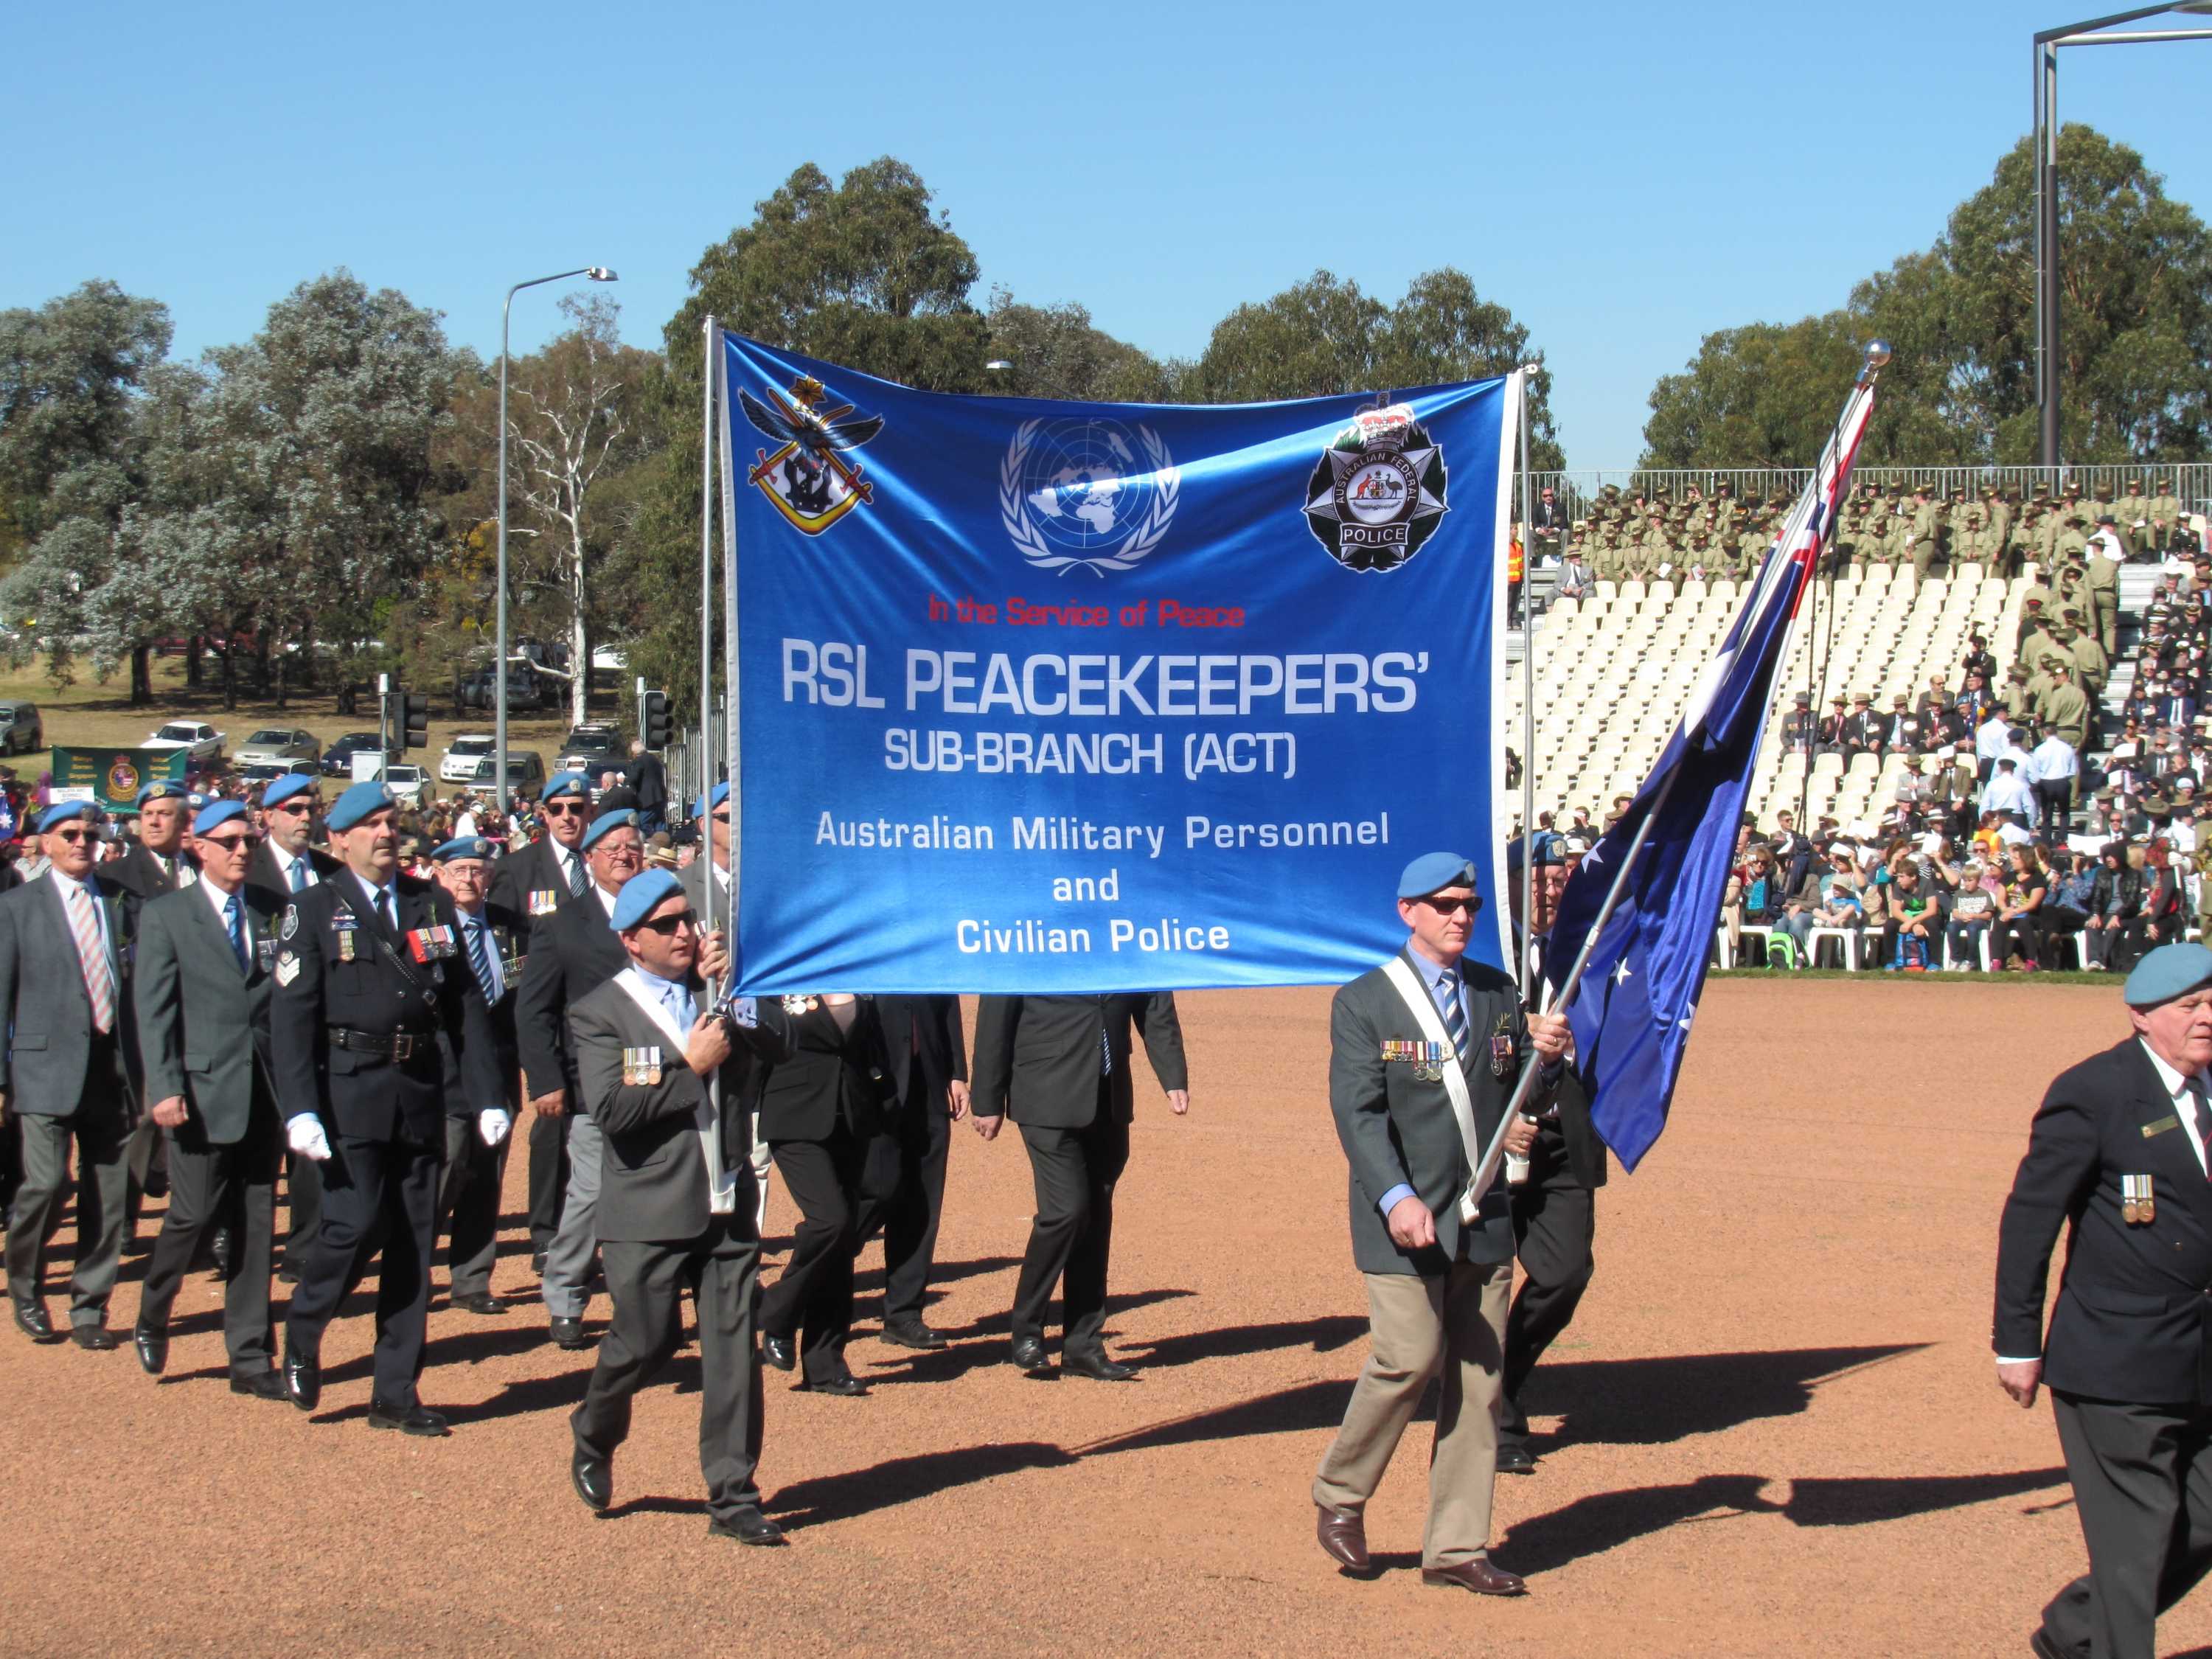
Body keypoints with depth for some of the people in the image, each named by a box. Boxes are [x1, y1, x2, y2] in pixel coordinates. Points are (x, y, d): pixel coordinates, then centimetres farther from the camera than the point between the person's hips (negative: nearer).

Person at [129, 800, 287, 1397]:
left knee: (257, 1224, 5)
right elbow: (153, 1010, -4)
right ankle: (151, 1320, 23)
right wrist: (165, 1088, -13)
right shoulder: (165, 916, 1)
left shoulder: (273, 911, 9)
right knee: (194, 1213, -4)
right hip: (202, 1091, -3)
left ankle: (251, 1358, 11)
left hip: (264, 1091, 3)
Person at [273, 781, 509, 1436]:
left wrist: (489, 1096, 4)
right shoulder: (314, 911, 0)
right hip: (349, 1088, -4)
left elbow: (466, 1004, 11)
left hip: (420, 1089, 4)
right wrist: (300, 1110, -16)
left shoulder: (433, 904, 11)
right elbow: (291, 1015, -6)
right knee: (357, 1224, -14)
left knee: (414, 1241, 5)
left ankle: (395, 1393, 13)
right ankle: (302, 1335, 15)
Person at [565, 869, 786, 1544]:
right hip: (649, 1213, -4)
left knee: (734, 1349, 1)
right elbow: (610, 1111, -14)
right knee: (646, 1342, 1)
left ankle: (732, 1496, 8)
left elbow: (777, 1046, 5)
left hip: (727, 1204, 4)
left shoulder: (719, 994, 12)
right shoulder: (599, 1013, -3)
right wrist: (691, 1067, -14)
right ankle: (593, 1439, 32)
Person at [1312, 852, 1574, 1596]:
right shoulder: (1364, 1002, -1)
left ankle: (1456, 1548, 12)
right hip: (1407, 1221, -5)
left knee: (1480, 1379, 4)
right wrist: (1397, 1198, -23)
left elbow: (1523, 1102, 14)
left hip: (1486, 1220, 5)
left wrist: (1546, 1058, -8)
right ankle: (1340, 1498, 13)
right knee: (1410, 1359, -11)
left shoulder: (1500, 995, 12)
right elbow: (1358, 1111, -10)